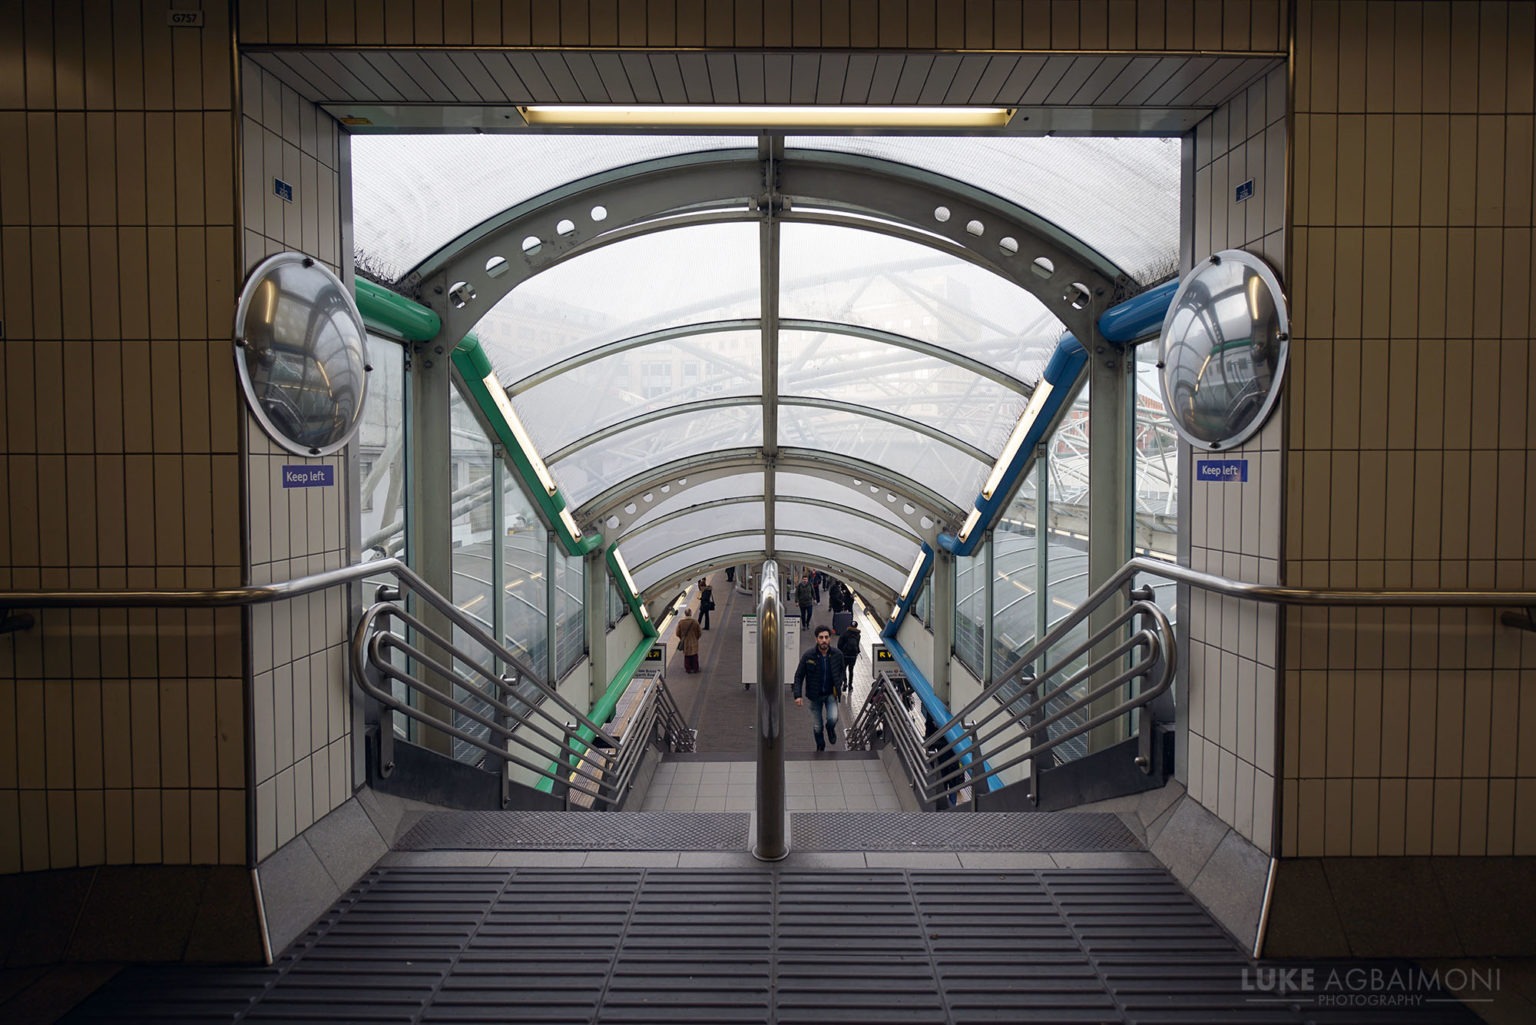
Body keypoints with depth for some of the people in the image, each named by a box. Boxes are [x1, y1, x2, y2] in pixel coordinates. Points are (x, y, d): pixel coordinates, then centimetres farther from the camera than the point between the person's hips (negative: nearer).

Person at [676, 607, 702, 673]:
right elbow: (699, 633, -5)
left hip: (685, 642, 0)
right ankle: (695, 668, 22)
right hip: (694, 642, 0)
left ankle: (688, 669, 21)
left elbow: (678, 633, -4)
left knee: (686, 656, 15)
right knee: (694, 656, 15)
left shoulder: (680, 622, -14)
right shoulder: (695, 622, -15)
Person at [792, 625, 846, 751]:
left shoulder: (837, 654, -10)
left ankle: (830, 729, 16)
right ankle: (820, 747, 38)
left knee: (833, 718, -22)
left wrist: (839, 686, -1)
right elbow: (798, 676, -8)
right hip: (815, 695, 0)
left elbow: (842, 671, 10)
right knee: (817, 727, 7)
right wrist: (798, 695, -14)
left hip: (830, 694, 0)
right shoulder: (808, 655, -15)